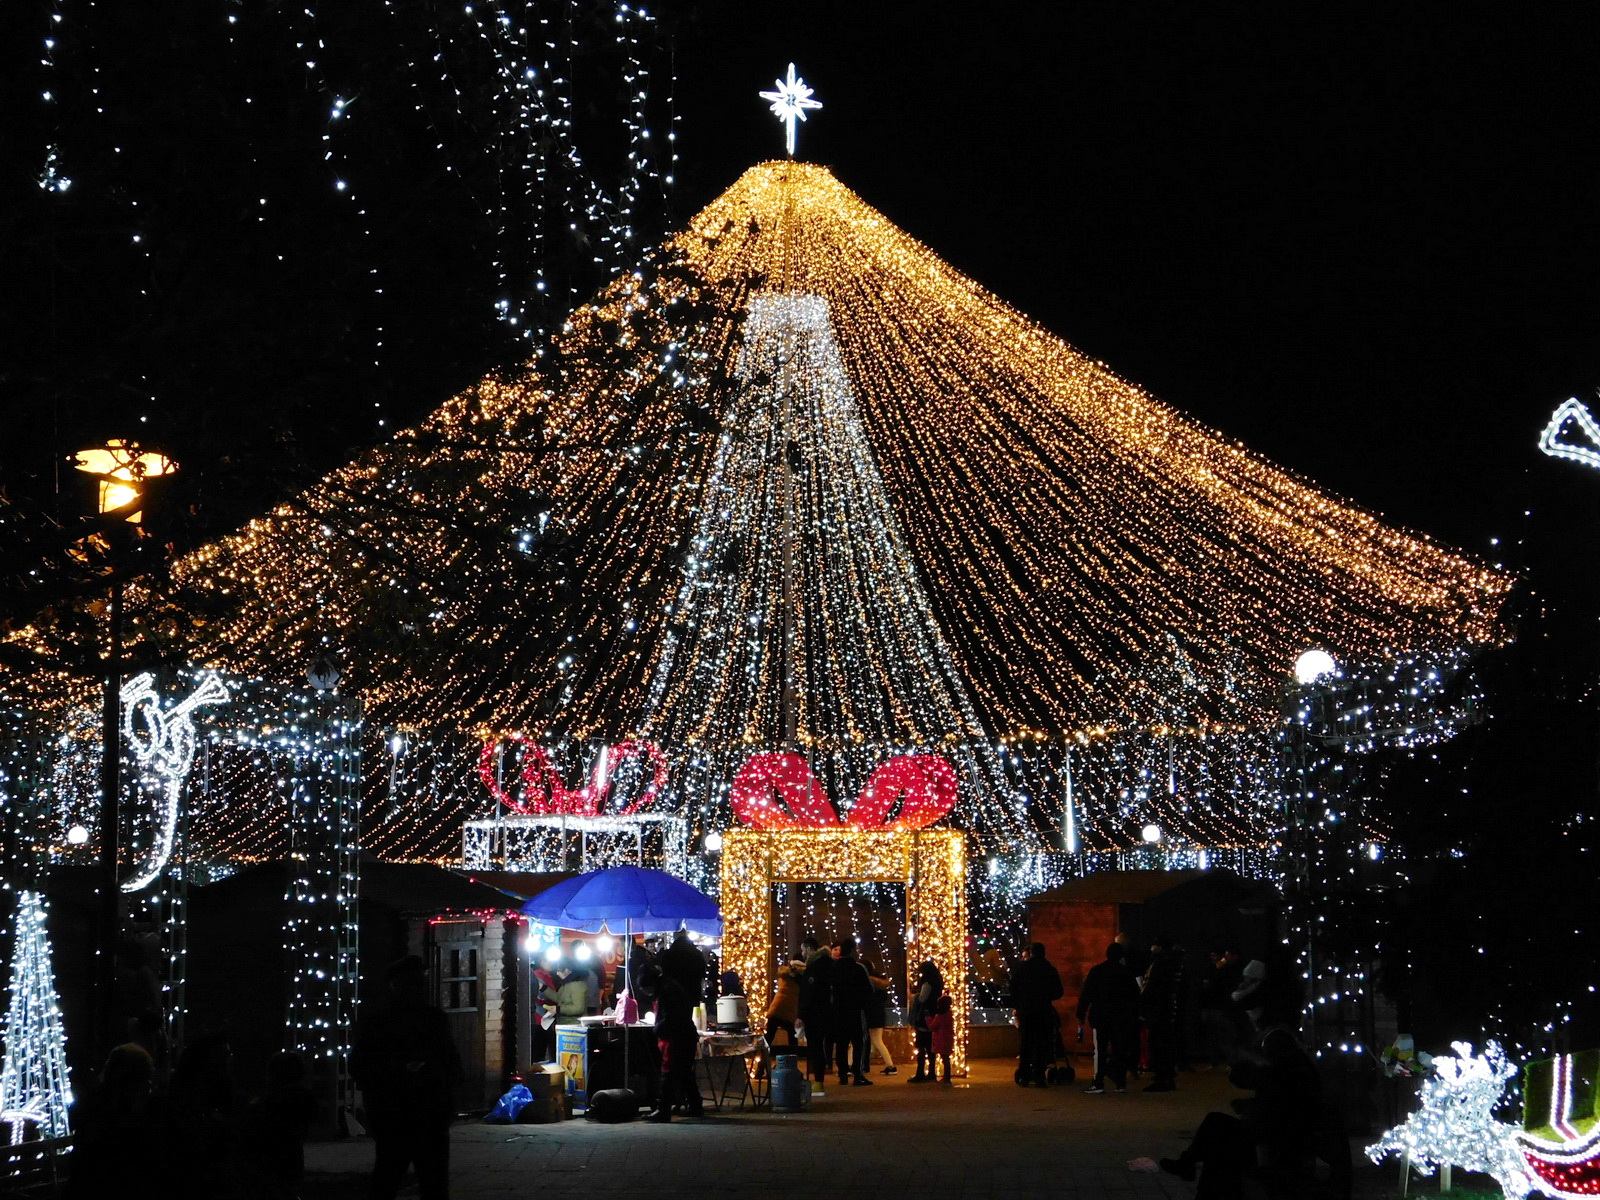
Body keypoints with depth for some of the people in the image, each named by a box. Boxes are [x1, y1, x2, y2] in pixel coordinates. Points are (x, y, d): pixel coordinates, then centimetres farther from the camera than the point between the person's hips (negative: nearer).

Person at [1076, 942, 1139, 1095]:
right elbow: (1135, 995, 9)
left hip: (1100, 1017, -2)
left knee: (1100, 1050, -3)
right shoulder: (1126, 972, 4)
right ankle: (1121, 1082, 5)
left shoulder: (1096, 971, -4)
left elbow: (1086, 994, -6)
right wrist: (1133, 1017, 15)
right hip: (1121, 1017, 2)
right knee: (1120, 1049, 8)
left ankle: (1098, 1084, -7)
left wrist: (1080, 1015, -1)